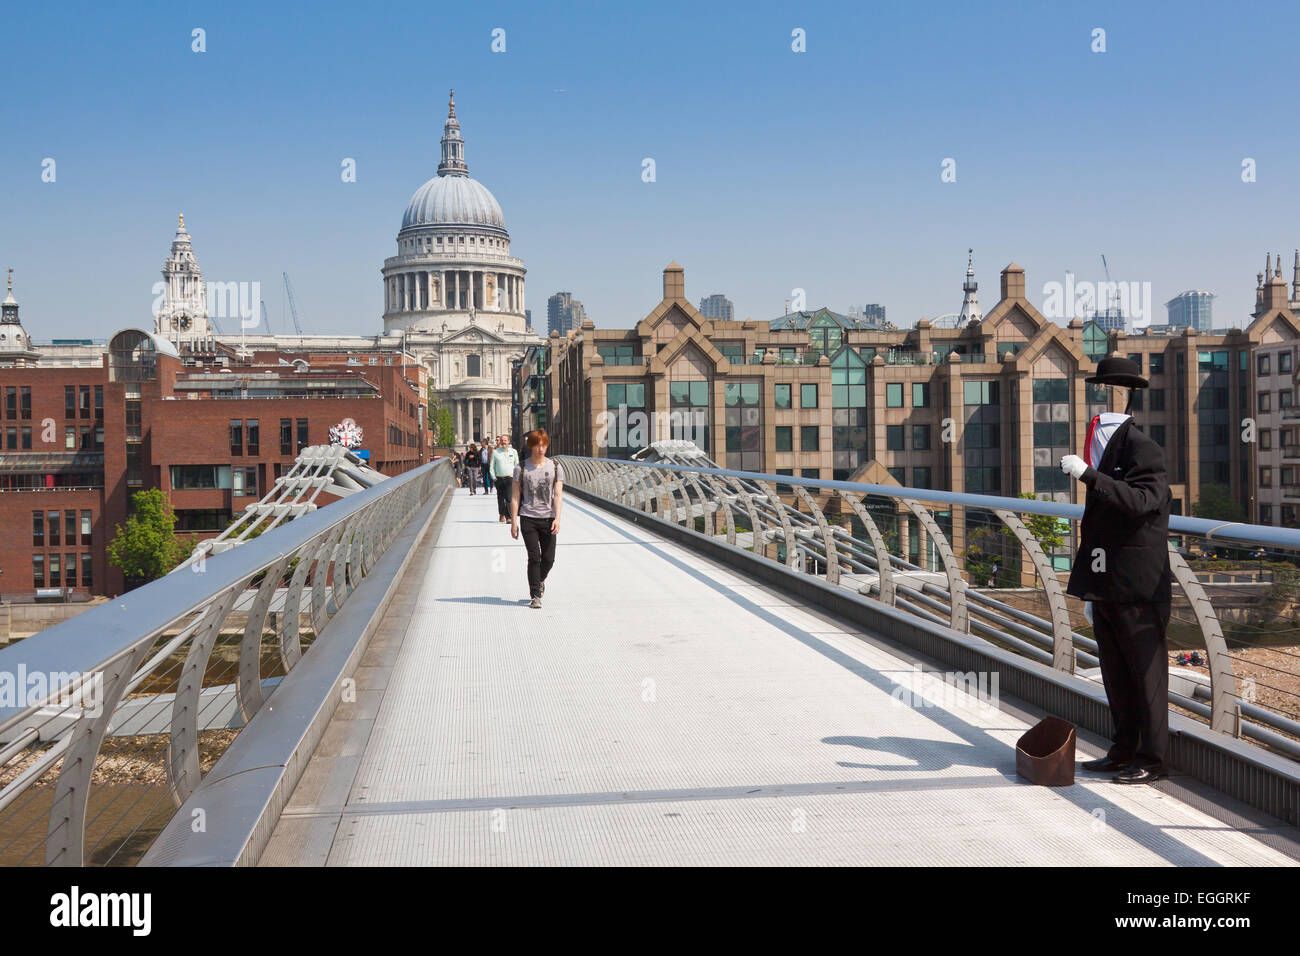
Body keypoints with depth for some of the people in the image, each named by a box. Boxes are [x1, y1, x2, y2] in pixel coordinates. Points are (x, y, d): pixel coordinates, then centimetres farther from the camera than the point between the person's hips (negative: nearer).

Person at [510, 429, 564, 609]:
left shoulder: (555, 467, 3)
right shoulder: (521, 468, 1)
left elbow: (558, 495, -2)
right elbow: (515, 496, 2)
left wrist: (557, 518, -14)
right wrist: (513, 522, -2)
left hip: (548, 518, 2)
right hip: (528, 518, -1)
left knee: (548, 559, 5)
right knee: (534, 557, -8)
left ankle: (540, 580, 37)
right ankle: (535, 596, 0)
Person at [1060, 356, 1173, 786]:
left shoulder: (1143, 450, -11)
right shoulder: (1103, 449, 16)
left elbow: (1140, 501, -29)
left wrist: (1088, 475, -37)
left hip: (1136, 588, -9)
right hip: (1106, 587, 9)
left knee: (1146, 673, 0)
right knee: (1115, 674, 14)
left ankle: (1152, 760, 7)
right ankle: (1124, 750, 24)